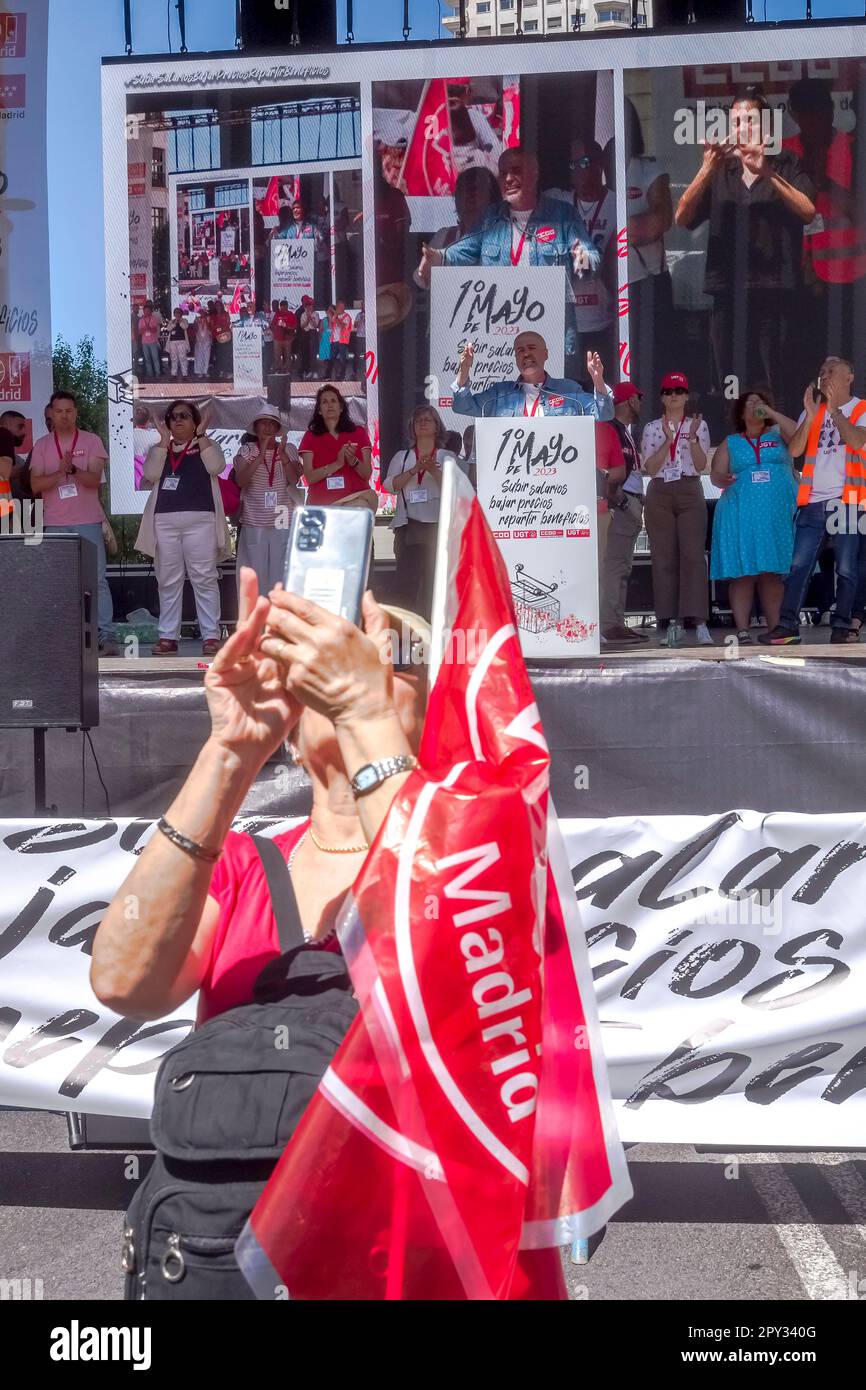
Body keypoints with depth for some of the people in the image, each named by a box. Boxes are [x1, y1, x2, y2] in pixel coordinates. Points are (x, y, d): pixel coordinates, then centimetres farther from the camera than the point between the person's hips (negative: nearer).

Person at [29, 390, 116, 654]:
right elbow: (35, 485, 0)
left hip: (88, 522, -1)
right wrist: (60, 472, -16)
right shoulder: (42, 445, 9)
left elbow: (95, 479, -6)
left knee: (98, 579, -4)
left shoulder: (91, 441, 4)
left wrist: (73, 469, -26)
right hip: (55, 524, 2)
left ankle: (104, 636, -3)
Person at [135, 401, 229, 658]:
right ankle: (167, 637, 6)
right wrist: (164, 440, -2)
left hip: (200, 519, -3)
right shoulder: (159, 449, 18)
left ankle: (211, 636, -4)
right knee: (169, 581, 3)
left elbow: (216, 467, -9)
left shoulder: (207, 445, 13)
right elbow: (151, 474, -2)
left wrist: (201, 436, -5)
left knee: (204, 579, -5)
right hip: (165, 521, 3)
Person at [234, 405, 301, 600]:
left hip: (283, 522, 0)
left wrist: (282, 453, -18)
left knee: (281, 575, 0)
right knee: (255, 576, 1)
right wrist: (261, 456, -19)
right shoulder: (247, 450, 4)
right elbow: (240, 480, -11)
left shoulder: (289, 449, 6)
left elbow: (294, 479, -7)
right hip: (254, 523, 0)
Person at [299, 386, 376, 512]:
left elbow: (367, 474, 5)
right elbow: (309, 477, -3)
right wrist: (337, 464, -16)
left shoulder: (358, 432, 12)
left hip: (356, 497, 1)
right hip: (322, 503, -1)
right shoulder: (310, 437, 10)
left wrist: (353, 461, -16)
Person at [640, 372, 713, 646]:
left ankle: (696, 621, -18)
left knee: (693, 555, -12)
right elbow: (650, 468, 0)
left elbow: (701, 465, 1)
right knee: (663, 558, -1)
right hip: (659, 494, 1)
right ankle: (665, 622, 2)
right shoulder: (652, 428, 10)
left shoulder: (698, 425, 10)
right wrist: (668, 440, -11)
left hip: (690, 492, -1)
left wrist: (692, 439, -13)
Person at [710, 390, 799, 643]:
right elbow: (715, 475, 9)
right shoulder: (730, 443, 15)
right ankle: (742, 629, -5)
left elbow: (799, 435, -5)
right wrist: (723, 479, -14)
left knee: (773, 573, -2)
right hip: (741, 515, 0)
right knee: (743, 573, -5)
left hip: (778, 513, 0)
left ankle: (775, 628, -1)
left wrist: (771, 413, -4)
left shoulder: (778, 434, 15)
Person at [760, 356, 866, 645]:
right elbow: (794, 451, 3)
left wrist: (833, 410, -16)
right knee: (798, 565, -3)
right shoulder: (811, 411, 16)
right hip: (813, 502, 3)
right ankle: (788, 625, -3)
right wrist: (811, 415, -7)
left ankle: (841, 627, 3)